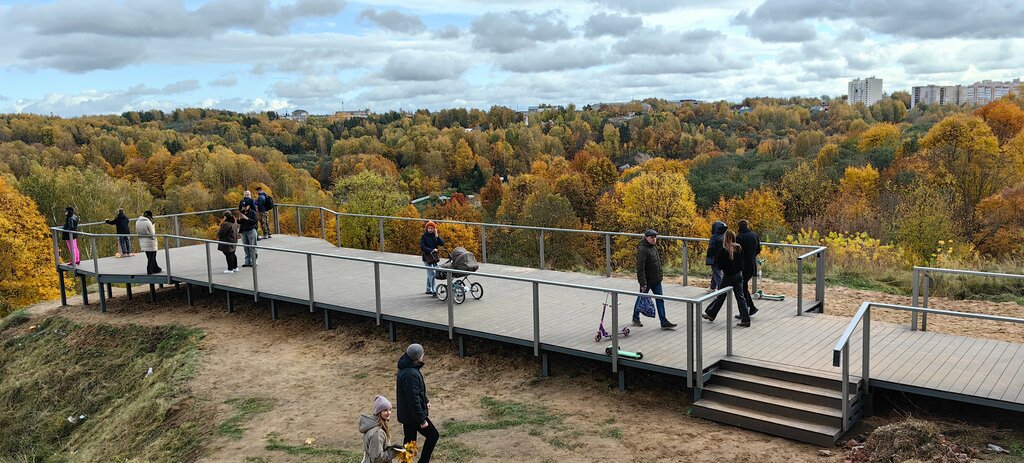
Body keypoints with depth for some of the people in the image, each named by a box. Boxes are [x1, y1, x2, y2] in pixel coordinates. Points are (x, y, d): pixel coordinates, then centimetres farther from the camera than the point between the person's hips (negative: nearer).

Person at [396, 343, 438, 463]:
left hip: (405, 413, 9)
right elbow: (413, 399, -27)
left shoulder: (405, 368, 2)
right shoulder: (411, 374, -30)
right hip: (413, 414, -9)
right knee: (433, 435, 5)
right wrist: (422, 420, -20)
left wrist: (425, 401, 23)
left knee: (409, 439, 20)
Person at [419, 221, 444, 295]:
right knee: (431, 273, -13)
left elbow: (442, 243, -3)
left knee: (430, 273, 14)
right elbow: (422, 247, -13)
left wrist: (437, 236, -13)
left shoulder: (435, 236, 9)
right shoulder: (424, 236, -3)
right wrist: (431, 250, -23)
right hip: (427, 257, -5)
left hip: (434, 256, 5)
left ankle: (428, 290, 25)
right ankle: (433, 290, -16)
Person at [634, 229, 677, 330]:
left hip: (656, 280, 8)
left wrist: (659, 275, 19)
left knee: (660, 300, 5)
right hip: (647, 280, -8)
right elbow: (640, 267, -25)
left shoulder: (653, 246, 7)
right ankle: (635, 318, 30)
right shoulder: (642, 249, -21)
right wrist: (643, 283, -26)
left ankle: (664, 322, 6)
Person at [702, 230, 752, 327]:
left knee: (721, 296, 8)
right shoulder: (739, 248, -1)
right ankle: (745, 319, 5)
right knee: (740, 297, 7)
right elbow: (742, 262, 8)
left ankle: (711, 314, 24)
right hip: (739, 275, 5)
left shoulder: (723, 250, -18)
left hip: (728, 276, -5)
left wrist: (715, 259, 1)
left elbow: (719, 265, -16)